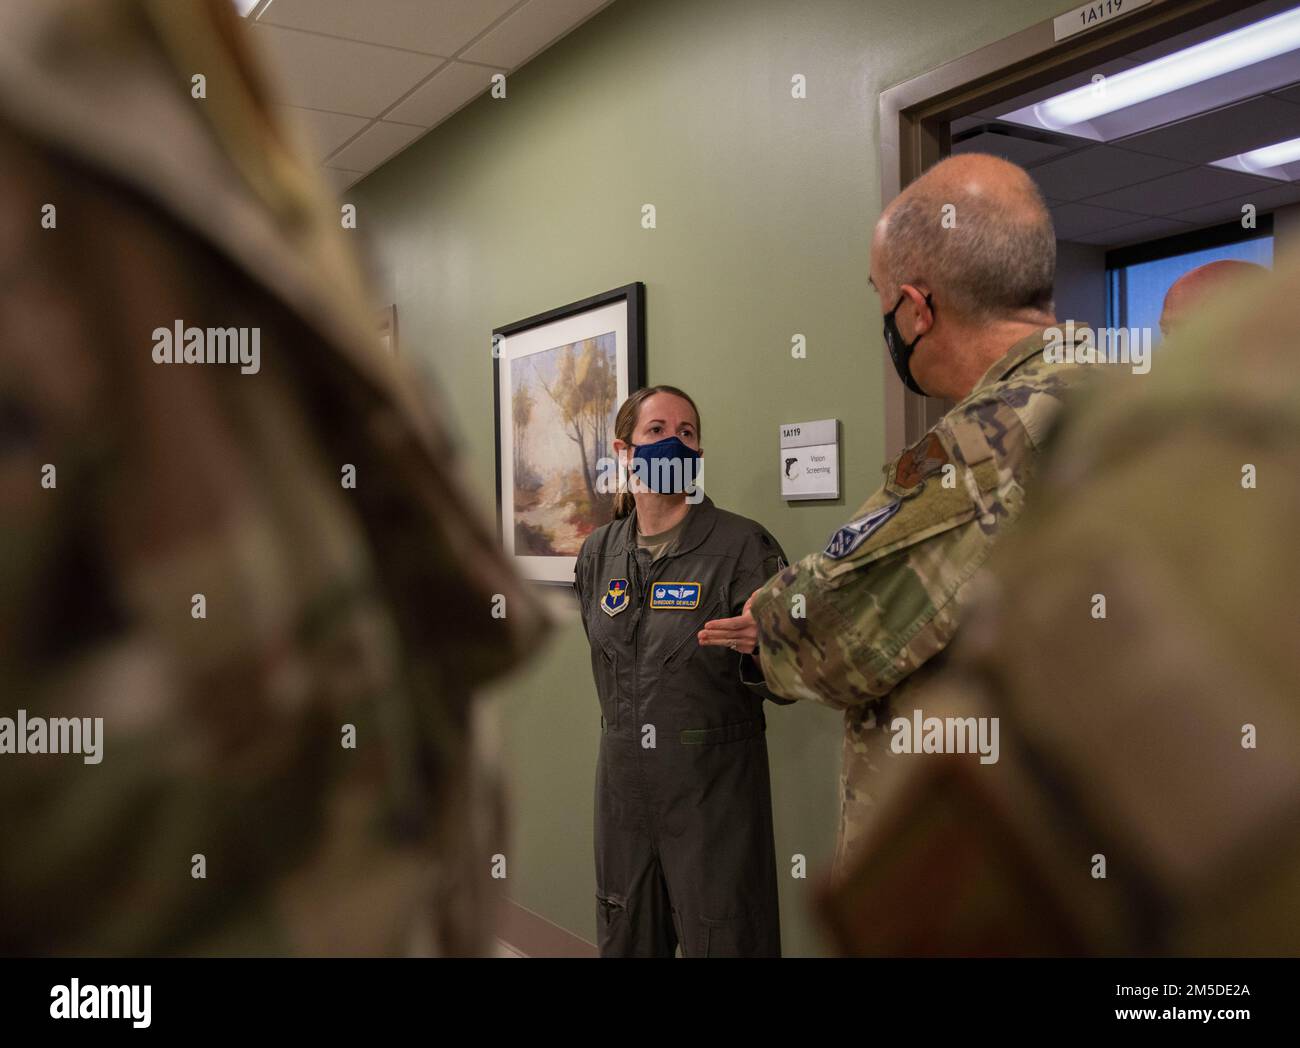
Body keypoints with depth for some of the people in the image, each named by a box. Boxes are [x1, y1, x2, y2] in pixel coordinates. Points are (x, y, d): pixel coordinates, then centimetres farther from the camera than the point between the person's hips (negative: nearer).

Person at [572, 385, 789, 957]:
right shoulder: (599, 552, 3)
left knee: (722, 939, 7)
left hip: (715, 786, -5)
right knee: (624, 939, 20)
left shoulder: (743, 546, -13)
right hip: (624, 781, 5)